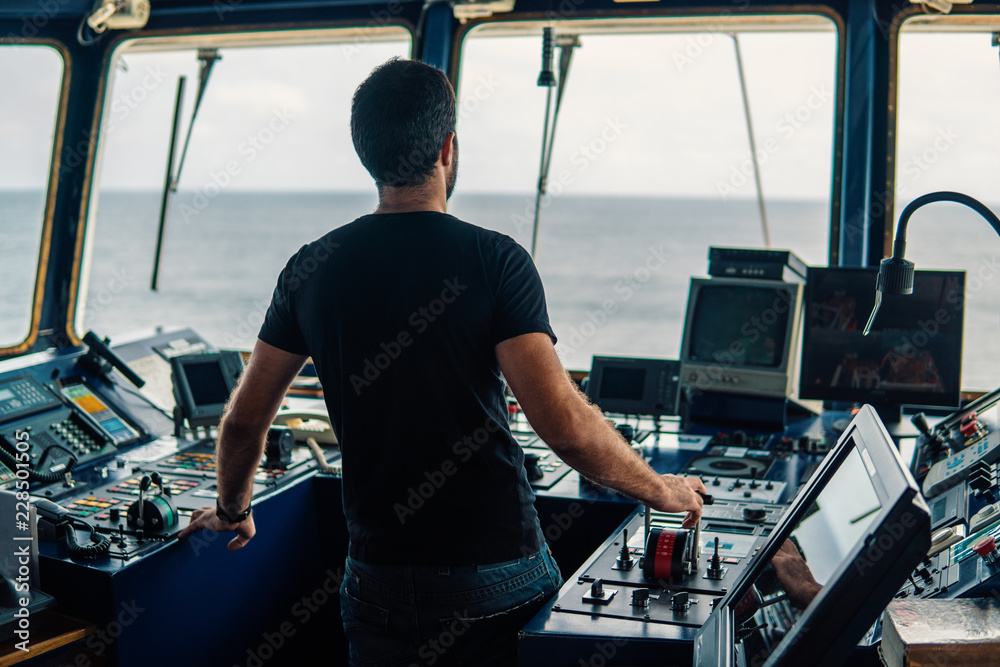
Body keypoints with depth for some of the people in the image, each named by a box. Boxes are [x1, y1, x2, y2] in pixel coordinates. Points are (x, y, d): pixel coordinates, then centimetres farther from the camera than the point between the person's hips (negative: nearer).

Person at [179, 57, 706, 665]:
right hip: (498, 571, -3)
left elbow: (244, 420, 8)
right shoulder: (494, 260, -11)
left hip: (379, 584, 3)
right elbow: (564, 424, -20)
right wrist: (661, 490, -3)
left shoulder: (312, 269, 1)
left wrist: (233, 511, 27)